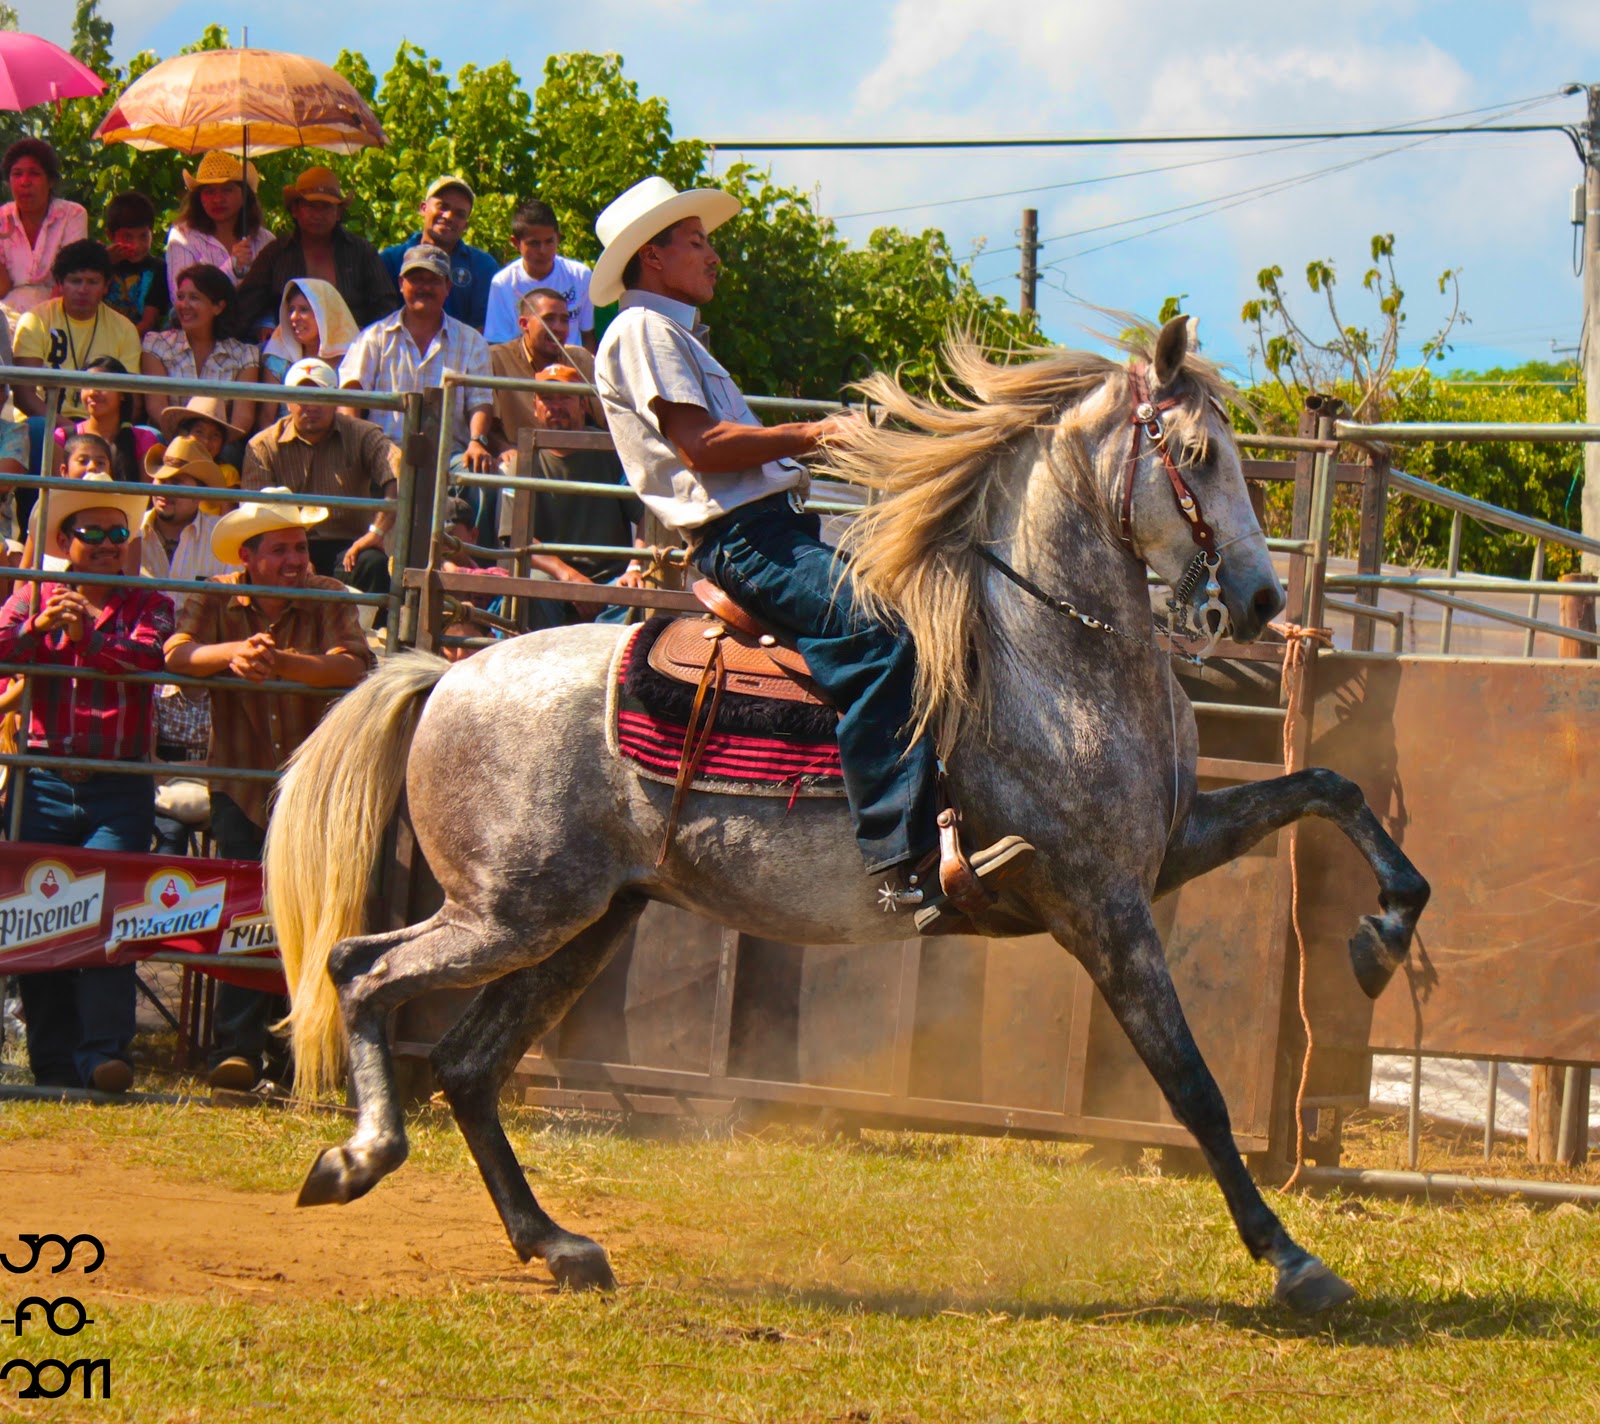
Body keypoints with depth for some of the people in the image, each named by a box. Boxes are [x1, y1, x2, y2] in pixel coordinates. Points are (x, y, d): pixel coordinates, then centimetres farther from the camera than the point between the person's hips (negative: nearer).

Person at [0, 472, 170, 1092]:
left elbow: (148, 657, -9)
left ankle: (104, 1053, -19)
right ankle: (53, 1061, 7)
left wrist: (86, 636, -22)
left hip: (119, 789, -1)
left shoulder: (148, 604, 12)